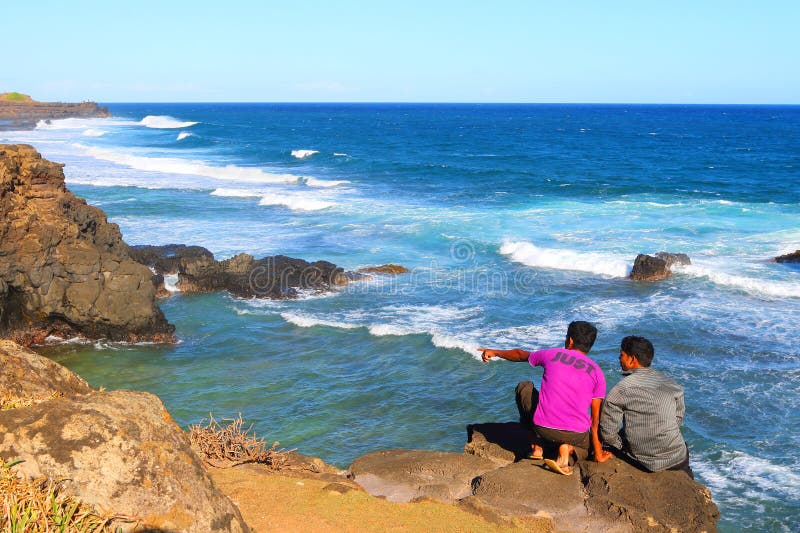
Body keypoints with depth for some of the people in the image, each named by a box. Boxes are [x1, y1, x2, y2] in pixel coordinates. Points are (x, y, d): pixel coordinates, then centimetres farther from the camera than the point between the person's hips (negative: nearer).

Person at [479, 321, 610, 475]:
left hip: (543, 427, 0)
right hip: (576, 435, 0)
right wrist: (597, 451, 8)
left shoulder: (553, 354, 4)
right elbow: (596, 416, 1)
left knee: (524, 387, 26)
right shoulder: (597, 373, 4)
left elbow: (520, 355, 21)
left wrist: (495, 352, 39)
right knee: (589, 444, 36)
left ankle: (536, 447, 20)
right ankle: (568, 449, -3)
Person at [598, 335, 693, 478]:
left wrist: (622, 446, 7)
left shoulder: (620, 390, -13)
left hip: (643, 462, -3)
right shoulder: (672, 385, -1)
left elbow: (608, 432, -12)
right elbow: (679, 419, 8)